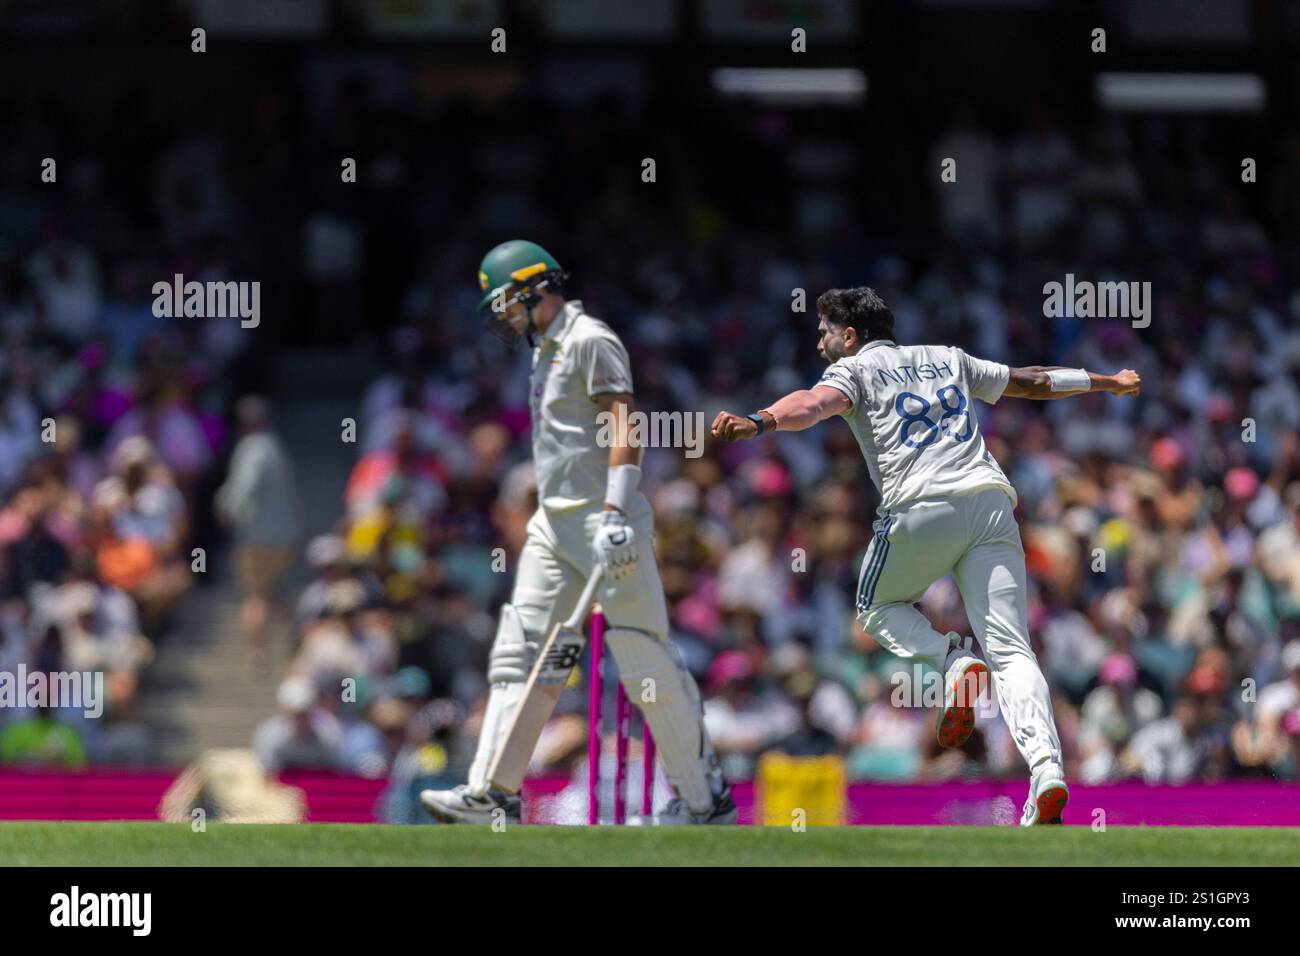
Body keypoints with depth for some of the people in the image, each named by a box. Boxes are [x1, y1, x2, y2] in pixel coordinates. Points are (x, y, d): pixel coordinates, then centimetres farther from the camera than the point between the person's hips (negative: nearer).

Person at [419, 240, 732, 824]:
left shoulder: (590, 342, -9)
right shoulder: (546, 349, 21)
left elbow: (622, 426, -18)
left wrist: (615, 513, -27)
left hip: (604, 520, -10)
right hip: (554, 524, 10)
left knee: (646, 659, -7)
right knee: (518, 652, 1)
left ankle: (705, 798, 1)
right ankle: (493, 795, -2)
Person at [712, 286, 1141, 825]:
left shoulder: (854, 369, 13)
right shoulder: (948, 360, 29)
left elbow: (816, 403, -9)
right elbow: (1032, 381, 37)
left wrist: (757, 423, -27)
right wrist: (1105, 382, 52)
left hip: (923, 506, -4)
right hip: (992, 503, 4)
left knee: (877, 608, 23)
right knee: (1011, 651, -3)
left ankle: (955, 660, -6)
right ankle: (1046, 766, -26)